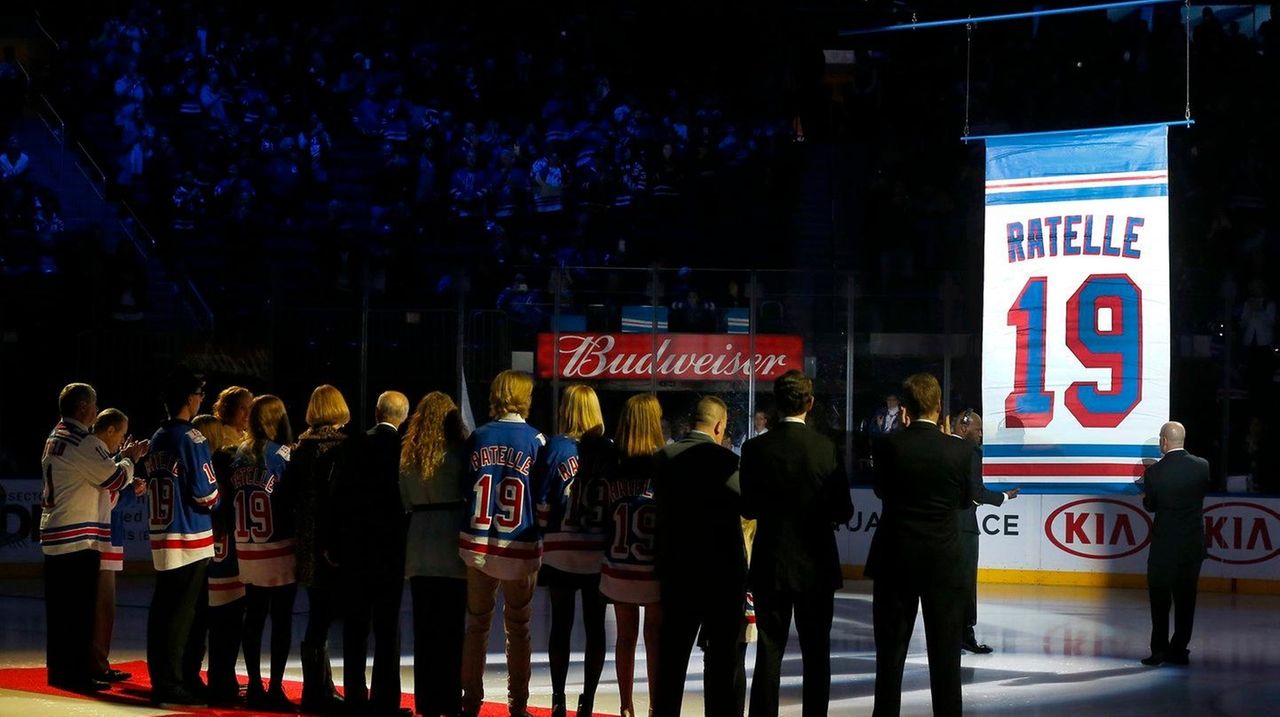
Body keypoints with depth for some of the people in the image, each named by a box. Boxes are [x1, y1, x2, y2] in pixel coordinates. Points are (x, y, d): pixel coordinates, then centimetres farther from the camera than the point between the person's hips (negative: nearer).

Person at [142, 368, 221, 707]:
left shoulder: (156, 440, 12)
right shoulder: (191, 438, -13)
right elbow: (206, 494, -14)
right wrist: (217, 499, 6)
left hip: (161, 536, 8)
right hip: (191, 540, -8)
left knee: (163, 611, 12)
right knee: (185, 615, -3)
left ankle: (163, 680, 17)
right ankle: (174, 686, -2)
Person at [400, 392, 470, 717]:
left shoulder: (407, 455, 6)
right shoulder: (457, 452, -6)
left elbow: (405, 500, 9)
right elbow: (470, 494, -4)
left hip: (419, 546, 4)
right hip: (451, 541, -4)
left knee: (424, 627, 8)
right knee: (452, 627, 0)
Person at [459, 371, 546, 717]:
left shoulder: (477, 438, 1)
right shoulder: (534, 439, -7)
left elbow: (462, 489, 7)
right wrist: (539, 530, 11)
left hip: (477, 545, 2)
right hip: (520, 549, -2)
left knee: (477, 624, 12)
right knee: (518, 627, 8)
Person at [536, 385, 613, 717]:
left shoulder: (556, 447, -6)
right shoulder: (610, 451, -3)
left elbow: (542, 501, -6)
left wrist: (541, 538, 4)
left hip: (561, 550, -1)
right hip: (600, 552, 1)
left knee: (560, 624, 8)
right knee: (595, 626, 7)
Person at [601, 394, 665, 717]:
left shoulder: (611, 472, -2)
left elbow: (603, 517, -2)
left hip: (617, 567, 3)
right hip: (654, 569, -3)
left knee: (625, 636, 14)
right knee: (656, 639, 4)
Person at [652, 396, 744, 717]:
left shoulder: (664, 457, 0)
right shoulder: (723, 459, -14)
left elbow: (661, 508, 5)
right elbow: (748, 506, -8)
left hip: (675, 569, 4)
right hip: (721, 570, -4)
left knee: (673, 654, 12)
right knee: (722, 655, 3)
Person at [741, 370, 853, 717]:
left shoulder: (756, 449, -8)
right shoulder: (827, 449, -9)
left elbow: (748, 508, -3)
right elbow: (843, 512, -4)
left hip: (770, 564, 0)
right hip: (817, 566, 0)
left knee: (769, 651, 5)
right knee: (816, 653, 8)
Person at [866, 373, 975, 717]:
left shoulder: (888, 445, -9)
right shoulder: (960, 451, -8)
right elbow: (965, 498, 7)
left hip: (895, 559, 0)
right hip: (944, 562, 0)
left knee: (891, 650, 8)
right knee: (945, 651, 5)